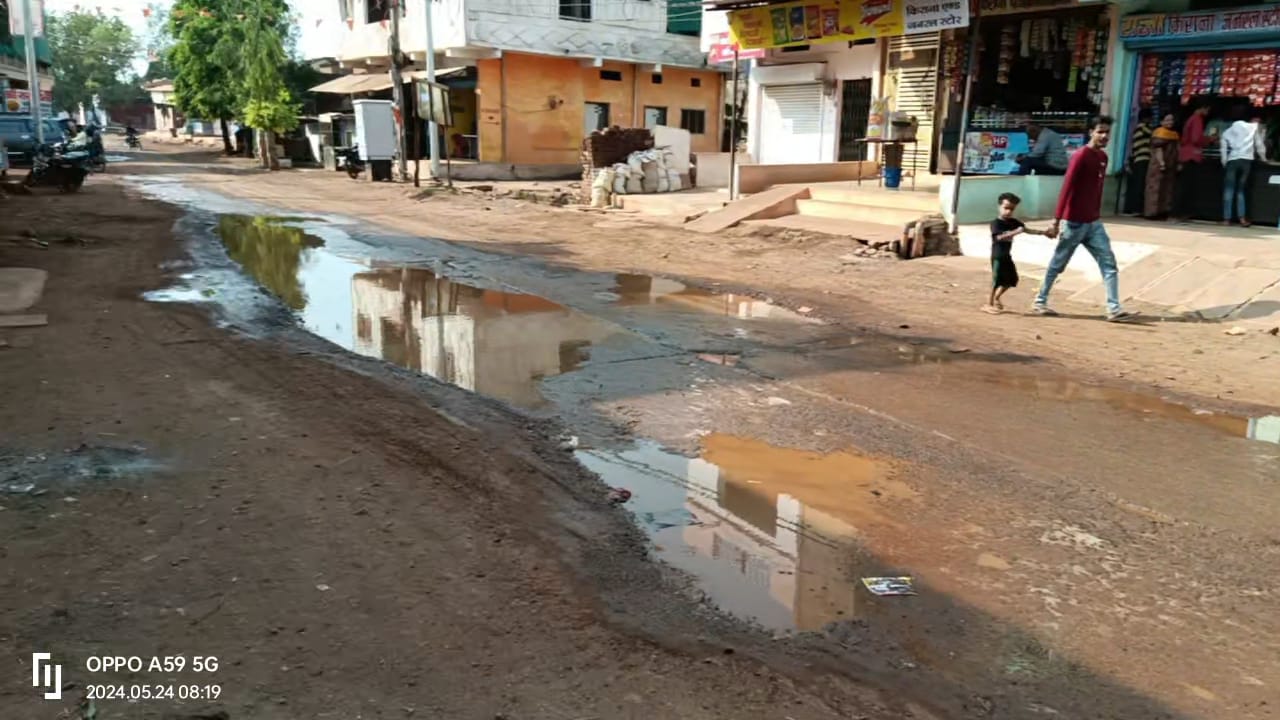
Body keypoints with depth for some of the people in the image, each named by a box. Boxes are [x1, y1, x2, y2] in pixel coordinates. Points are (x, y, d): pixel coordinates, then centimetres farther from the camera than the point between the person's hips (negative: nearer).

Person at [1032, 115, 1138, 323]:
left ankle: (1114, 309, 0)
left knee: (1109, 264, 0)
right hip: (1074, 222, -8)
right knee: (1057, 264, 5)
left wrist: (1097, 215, 20)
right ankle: (1040, 302, 20)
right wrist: (1056, 221, -23)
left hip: (1094, 223, 8)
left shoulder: (1103, 157, 10)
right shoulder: (1081, 156, -15)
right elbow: (1066, 188, -19)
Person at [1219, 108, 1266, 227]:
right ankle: (1242, 217, -4)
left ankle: (1227, 219, -7)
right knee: (1241, 190, 7)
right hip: (1247, 160, 0)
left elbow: (1224, 150, 6)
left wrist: (1225, 164, 9)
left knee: (1229, 190, 0)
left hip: (1232, 161, 0)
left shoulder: (1227, 132, 15)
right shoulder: (1253, 127, 12)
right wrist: (1263, 157, 27)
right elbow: (1259, 144, 15)